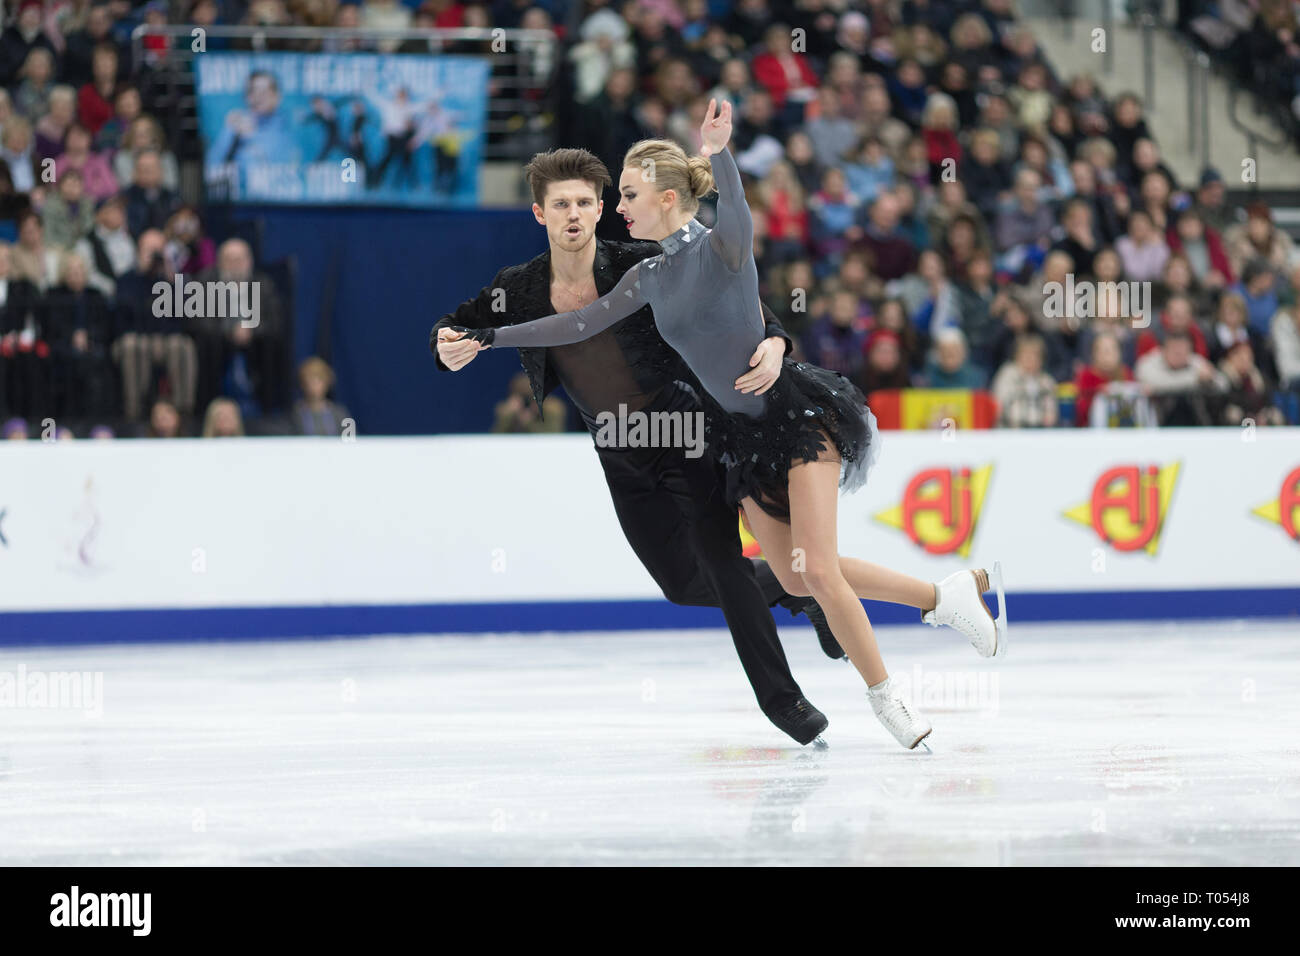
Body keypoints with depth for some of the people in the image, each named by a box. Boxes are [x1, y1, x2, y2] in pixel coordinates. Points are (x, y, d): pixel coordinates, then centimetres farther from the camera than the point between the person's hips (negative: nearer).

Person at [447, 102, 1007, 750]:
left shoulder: (722, 248, -13)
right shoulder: (649, 279, 9)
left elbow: (736, 206, -35)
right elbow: (581, 324, 16)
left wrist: (718, 154, -56)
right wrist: (493, 336, 14)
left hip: (796, 409, -7)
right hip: (745, 432, 7)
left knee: (815, 570, -15)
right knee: (795, 578, 4)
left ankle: (886, 698, 0)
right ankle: (946, 595, 18)